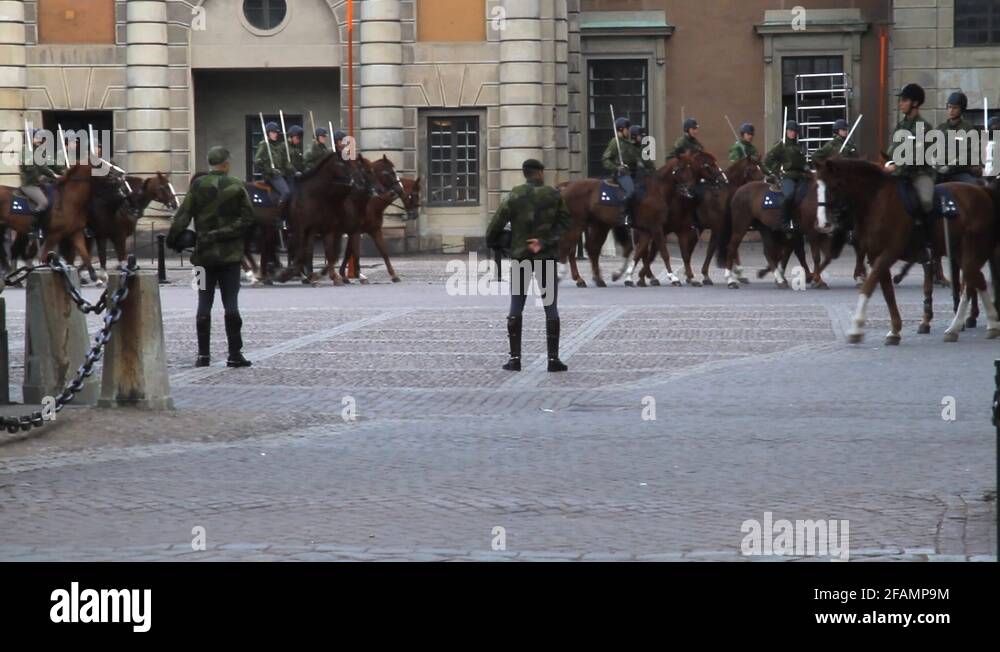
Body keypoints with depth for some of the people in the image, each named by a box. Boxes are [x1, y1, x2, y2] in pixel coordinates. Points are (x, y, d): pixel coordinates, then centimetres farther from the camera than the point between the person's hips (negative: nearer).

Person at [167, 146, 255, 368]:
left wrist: (173, 238, 1)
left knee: (204, 303, 7)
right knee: (231, 303, 1)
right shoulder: (236, 186, -4)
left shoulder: (197, 186, -2)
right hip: (231, 254, -1)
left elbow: (183, 216, -6)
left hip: (205, 254, 1)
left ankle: (203, 354, 6)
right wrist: (225, 233, 3)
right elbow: (247, 219, -6)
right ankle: (234, 354, -1)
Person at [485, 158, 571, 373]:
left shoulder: (515, 196, -4)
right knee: (551, 308, 4)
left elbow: (496, 225, -6)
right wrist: (544, 242, -11)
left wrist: (491, 241, 12)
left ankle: (515, 357, 3)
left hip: (521, 256, 0)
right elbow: (564, 223, -8)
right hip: (547, 257, 0)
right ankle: (553, 357, -1)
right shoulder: (553, 195, -3)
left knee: (516, 308, 8)